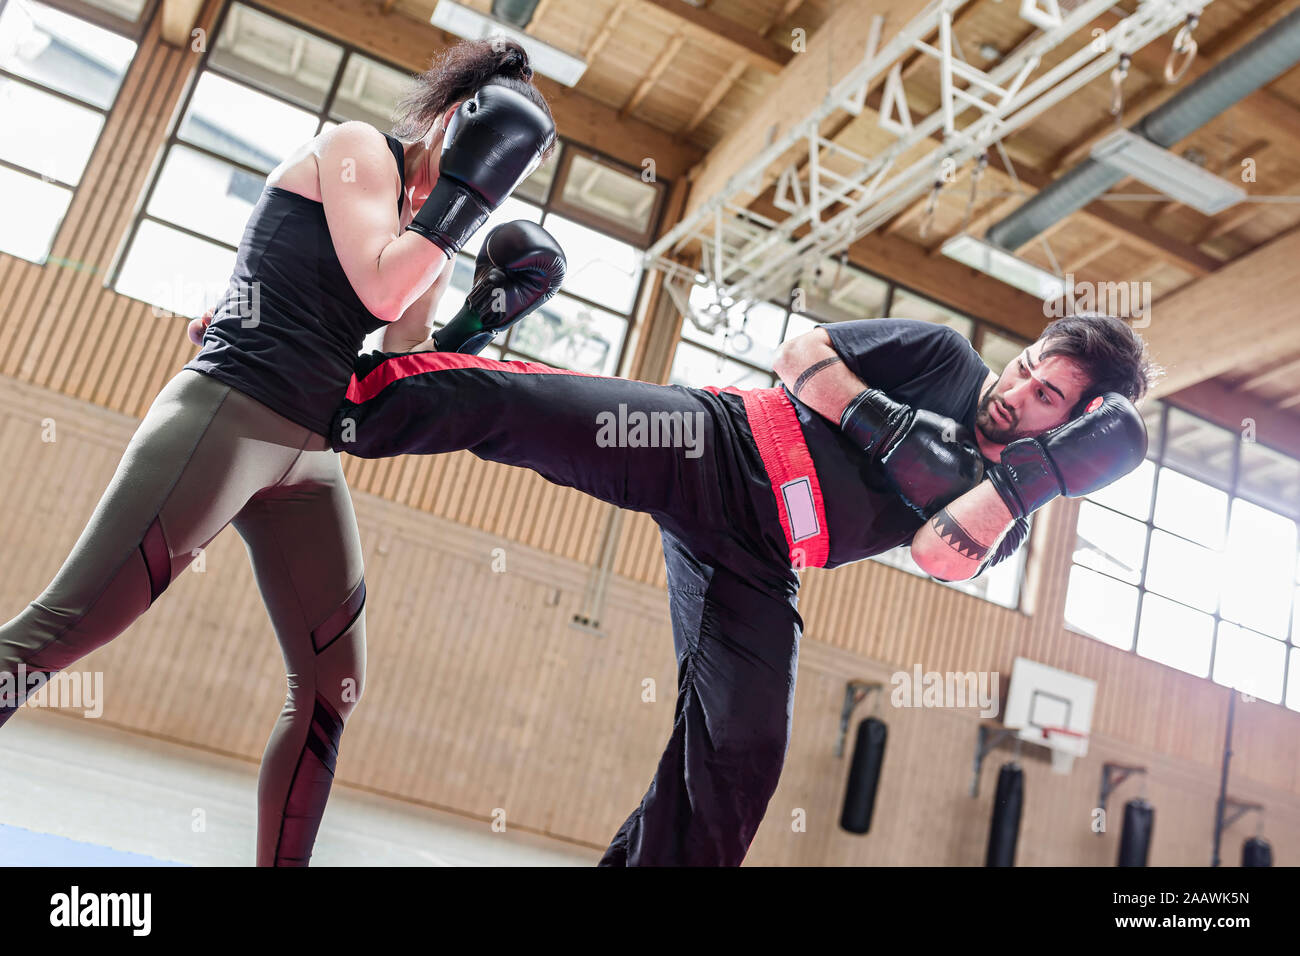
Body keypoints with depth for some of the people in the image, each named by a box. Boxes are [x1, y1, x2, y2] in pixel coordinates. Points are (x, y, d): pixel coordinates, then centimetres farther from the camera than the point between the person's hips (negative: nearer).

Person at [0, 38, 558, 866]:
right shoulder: (355, 149, 0)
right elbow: (379, 288, -16)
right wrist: (465, 193, -7)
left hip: (307, 457, 9)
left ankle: (282, 864, 17)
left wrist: (491, 309, 11)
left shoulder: (423, 226, 21)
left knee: (333, 687, 6)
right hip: (226, 416, -8)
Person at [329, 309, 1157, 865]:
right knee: (512, 402, -22)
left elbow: (942, 554, -12)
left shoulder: (1006, 520, 10)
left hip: (757, 567, 2)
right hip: (712, 445, -1)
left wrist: (1044, 464, -12)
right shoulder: (944, 356, 9)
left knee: (740, 752, -7)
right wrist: (889, 427, -7)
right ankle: (338, 400, -10)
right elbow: (800, 355, 5)